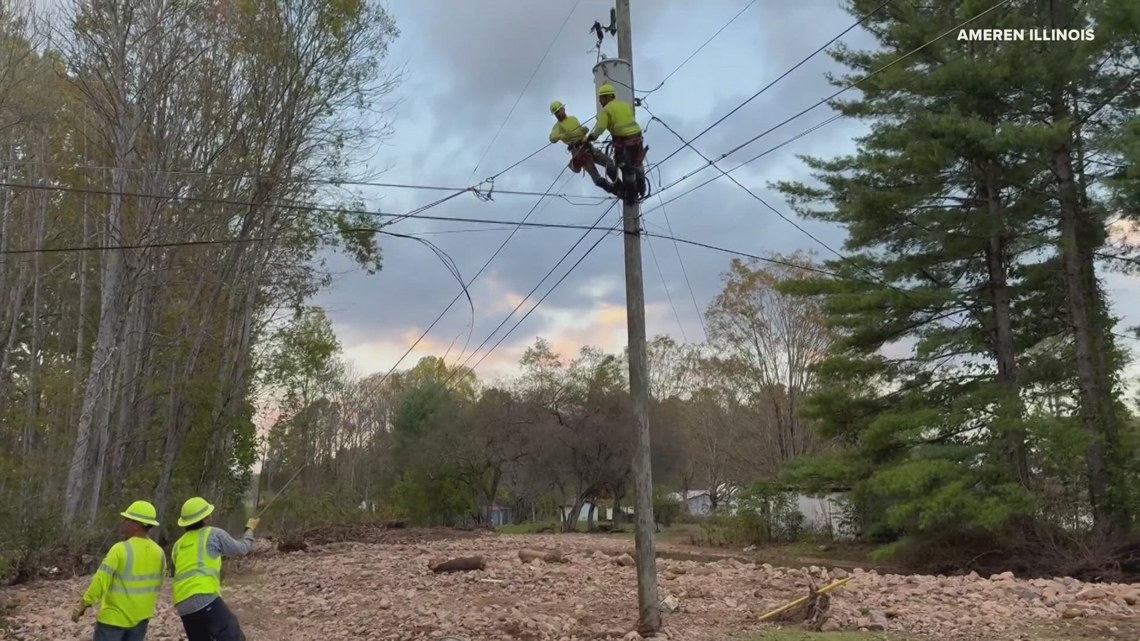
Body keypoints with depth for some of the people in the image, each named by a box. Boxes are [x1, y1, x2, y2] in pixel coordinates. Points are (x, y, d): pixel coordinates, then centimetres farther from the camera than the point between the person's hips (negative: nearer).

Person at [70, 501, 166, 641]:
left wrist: (82, 605, -11)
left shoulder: (121, 549, -19)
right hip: (141, 617, 5)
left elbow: (101, 581, -20)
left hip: (114, 617, -5)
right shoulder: (159, 553, -1)